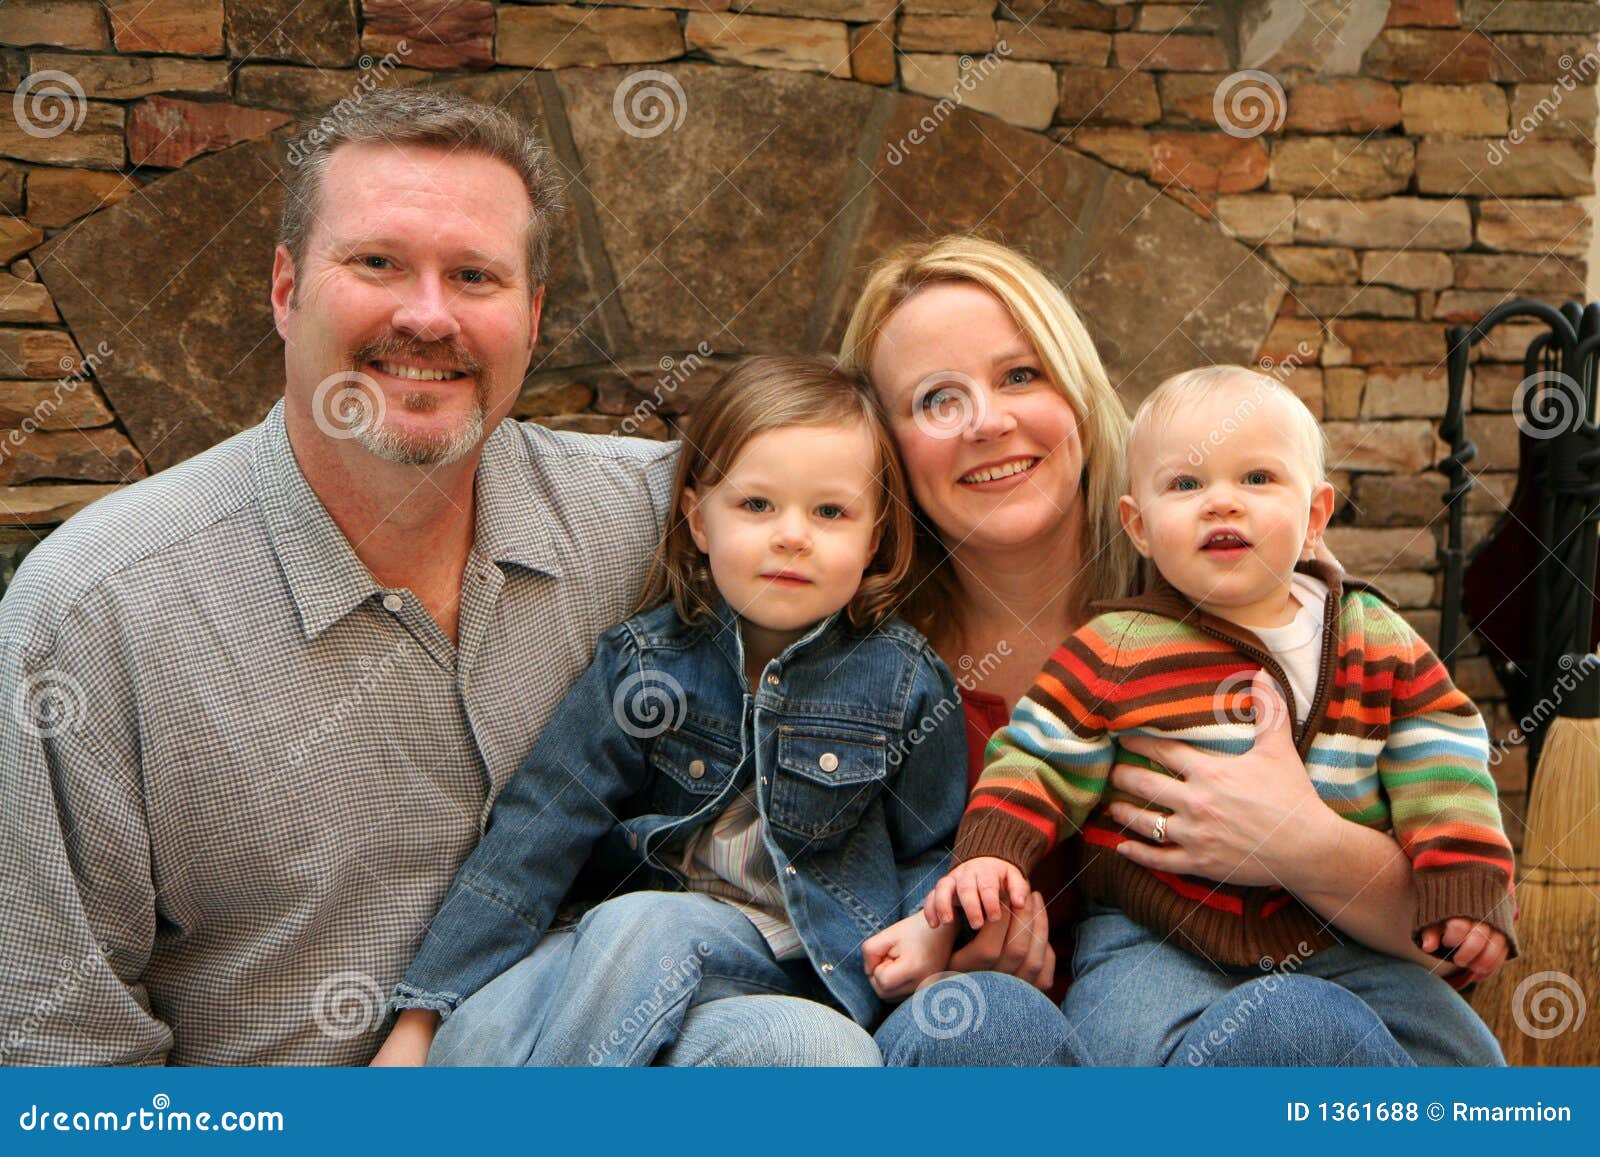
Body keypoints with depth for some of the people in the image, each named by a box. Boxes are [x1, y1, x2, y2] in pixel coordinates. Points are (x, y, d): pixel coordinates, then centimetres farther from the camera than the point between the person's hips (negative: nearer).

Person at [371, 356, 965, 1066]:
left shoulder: (904, 681, -3)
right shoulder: (644, 660, -2)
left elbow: (933, 851, 9)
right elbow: (538, 829, -7)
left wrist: (930, 927, -16)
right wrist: (420, 1018, -11)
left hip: (814, 963, -1)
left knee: (640, 927, -33)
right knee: (483, 1025, -29)